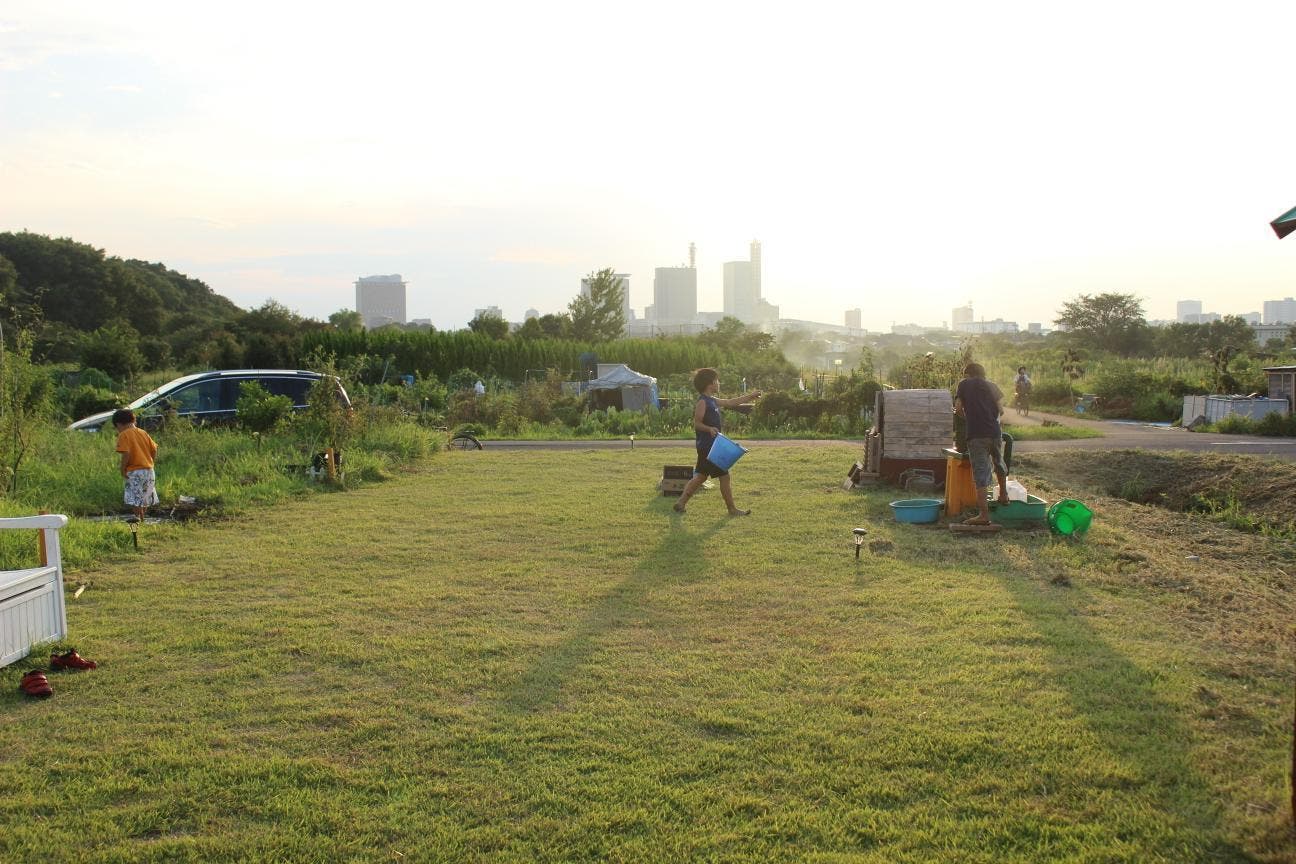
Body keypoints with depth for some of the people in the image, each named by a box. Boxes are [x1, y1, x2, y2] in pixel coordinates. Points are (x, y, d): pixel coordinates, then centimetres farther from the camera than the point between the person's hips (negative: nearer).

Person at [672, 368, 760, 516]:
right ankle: (732, 509, 5)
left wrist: (750, 396, 27)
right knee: (724, 476, -3)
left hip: (711, 445, 10)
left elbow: (731, 402, 24)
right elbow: (697, 423, -17)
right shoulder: (702, 402, -14)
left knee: (700, 476, 12)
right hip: (708, 446, -10)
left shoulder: (712, 401, 15)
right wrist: (709, 429, -34)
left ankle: (681, 503, 14)